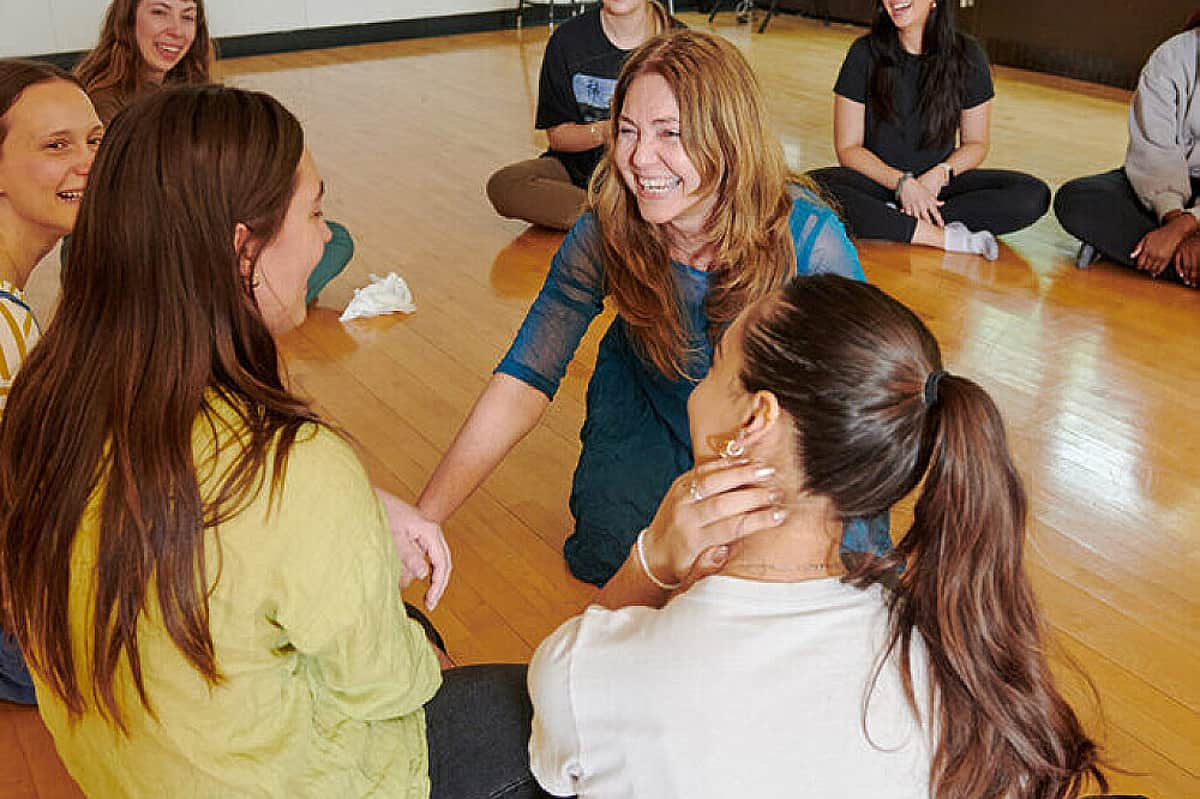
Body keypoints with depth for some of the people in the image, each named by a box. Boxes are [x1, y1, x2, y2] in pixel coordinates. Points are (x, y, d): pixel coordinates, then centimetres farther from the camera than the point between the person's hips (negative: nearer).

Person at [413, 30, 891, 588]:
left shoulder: (808, 240, -31)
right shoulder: (603, 236, -26)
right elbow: (525, 378, -28)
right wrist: (424, 515, -38)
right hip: (648, 410, 1)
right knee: (607, 557, -11)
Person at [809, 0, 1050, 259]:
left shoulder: (966, 56, -2)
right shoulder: (866, 53, -6)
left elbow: (976, 143, 7)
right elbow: (848, 148, -6)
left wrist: (941, 173, -13)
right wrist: (902, 182, -20)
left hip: (937, 183, 2)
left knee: (1034, 194, -21)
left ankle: (890, 221, -27)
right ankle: (948, 238, -29)